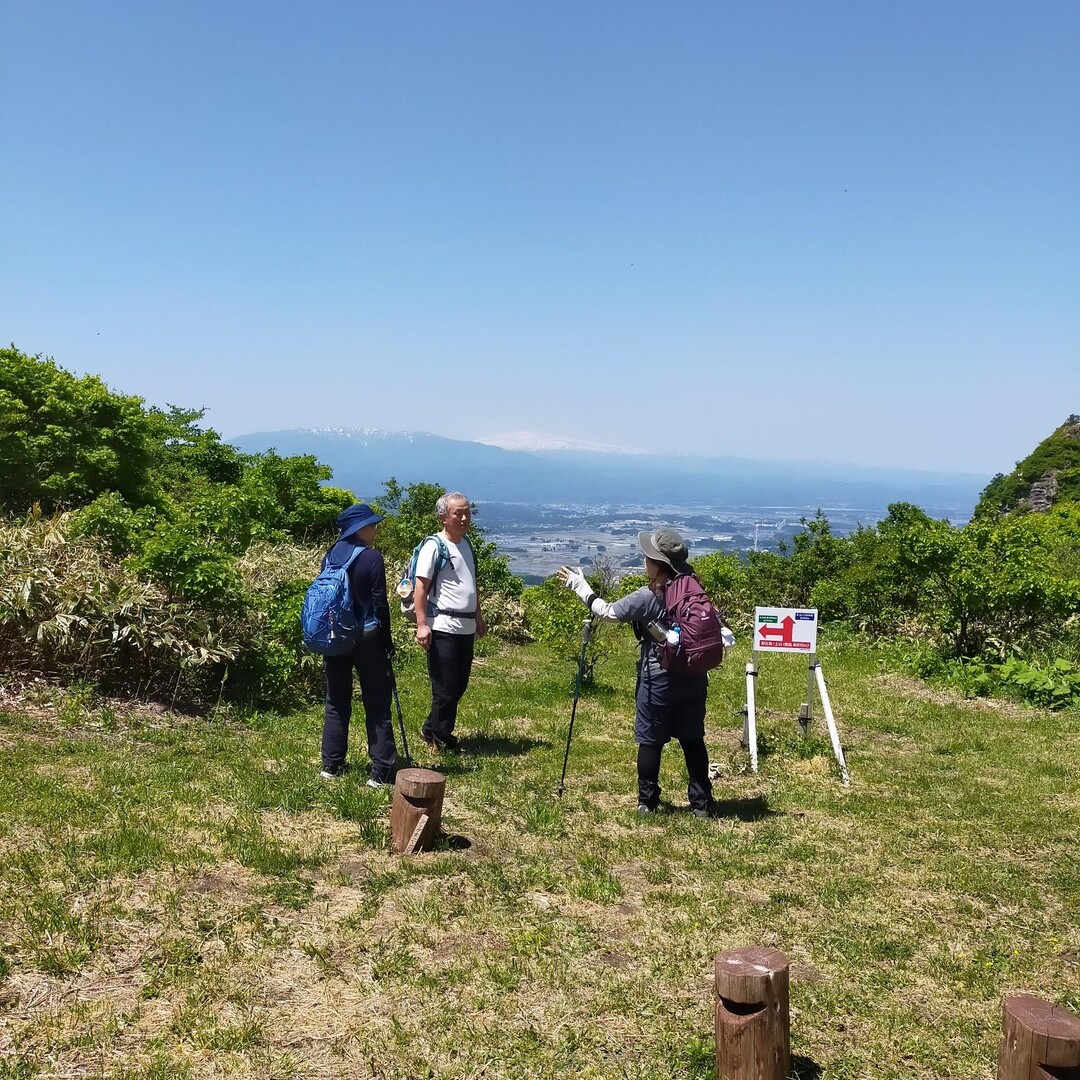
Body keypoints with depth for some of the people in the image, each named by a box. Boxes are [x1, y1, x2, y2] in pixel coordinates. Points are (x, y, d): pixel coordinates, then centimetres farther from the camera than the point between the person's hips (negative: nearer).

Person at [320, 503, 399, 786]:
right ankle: (382, 770, 2)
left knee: (336, 703, 14)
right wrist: (387, 641, -2)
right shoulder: (371, 557, -12)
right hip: (366, 638, -5)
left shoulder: (330, 557, 5)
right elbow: (380, 604, -11)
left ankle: (332, 765, 18)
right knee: (377, 706, 1)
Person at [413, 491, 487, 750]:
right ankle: (441, 739, 13)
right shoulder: (434, 546, -10)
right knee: (445, 687, -2)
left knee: (459, 685, 12)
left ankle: (432, 729, 26)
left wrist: (479, 617, 24)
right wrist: (421, 625, -19)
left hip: (466, 627, 8)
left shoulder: (467, 544, 15)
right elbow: (421, 586, -13)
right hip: (443, 628, -8)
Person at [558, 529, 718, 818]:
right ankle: (702, 802, 16)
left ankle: (648, 802, 16)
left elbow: (608, 612, -5)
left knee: (650, 740, 8)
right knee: (692, 739, 12)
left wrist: (580, 586, 5)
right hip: (693, 679, 5)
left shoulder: (647, 597, -15)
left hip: (658, 680, -5)